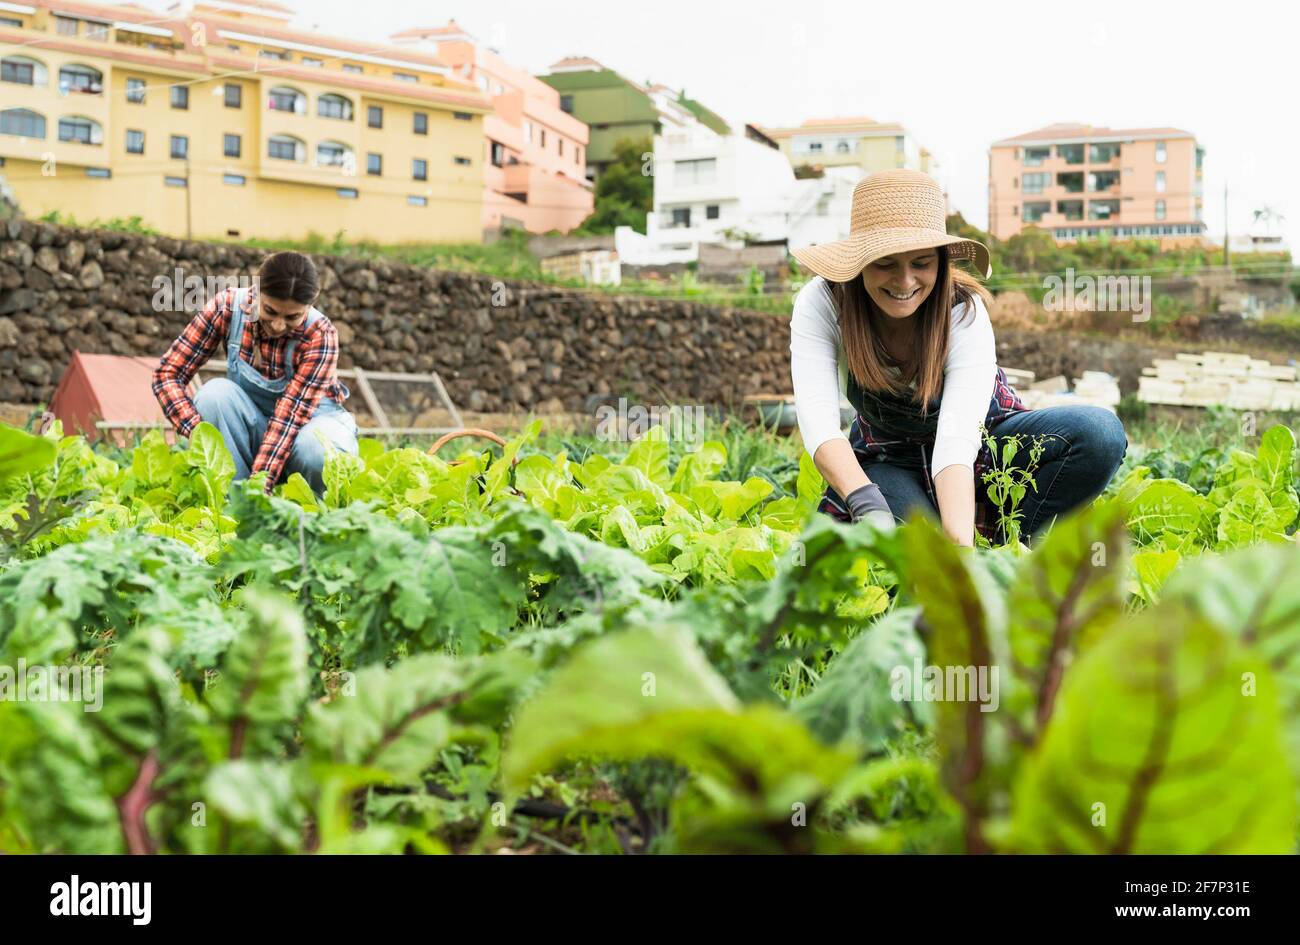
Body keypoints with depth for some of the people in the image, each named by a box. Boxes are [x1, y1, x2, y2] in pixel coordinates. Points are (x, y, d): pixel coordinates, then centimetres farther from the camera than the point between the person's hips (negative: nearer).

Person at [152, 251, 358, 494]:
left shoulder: (320, 335, -25)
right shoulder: (227, 307, -19)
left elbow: (290, 415, -31)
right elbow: (167, 373, -18)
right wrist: (197, 431, -35)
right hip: (253, 429, 2)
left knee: (315, 449, -37)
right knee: (215, 392, -29)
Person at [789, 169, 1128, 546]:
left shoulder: (964, 312, -25)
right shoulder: (820, 304, -23)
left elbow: (957, 436, -38)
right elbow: (817, 418, -35)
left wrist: (960, 542, -54)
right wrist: (868, 505, -52)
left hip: (980, 447, 1)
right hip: (888, 463, 0)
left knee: (1100, 432, -29)